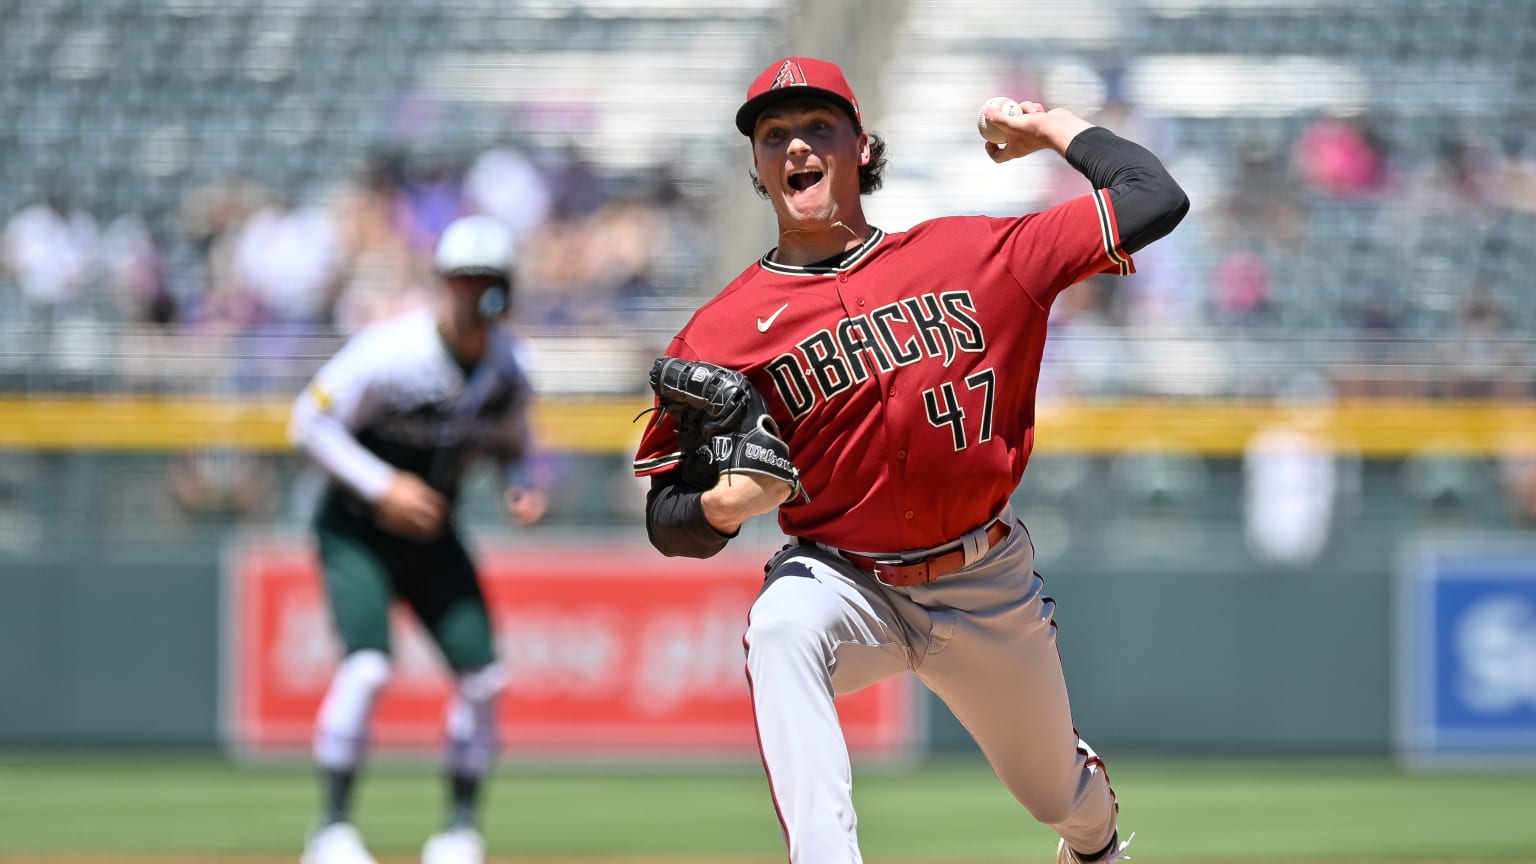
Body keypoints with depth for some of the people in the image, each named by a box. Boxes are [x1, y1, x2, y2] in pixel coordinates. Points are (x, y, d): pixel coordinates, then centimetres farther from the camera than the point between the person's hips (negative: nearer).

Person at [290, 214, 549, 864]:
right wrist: (382, 486, -25)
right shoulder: (391, 352, -23)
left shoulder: (508, 367, -5)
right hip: (357, 529, -5)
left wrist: (521, 487, -10)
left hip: (431, 537, 5)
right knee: (367, 663, -23)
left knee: (481, 674, -4)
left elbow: (510, 443, 13)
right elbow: (310, 424, -17)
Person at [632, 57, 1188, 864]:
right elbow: (667, 520, -5)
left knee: (1058, 795, 18)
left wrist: (1050, 126, 3)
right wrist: (726, 504, -27)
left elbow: (1155, 200, -6)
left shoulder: (974, 254, -5)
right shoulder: (722, 333, -7)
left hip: (989, 587, 2)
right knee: (780, 628, -38)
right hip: (841, 580, -2)